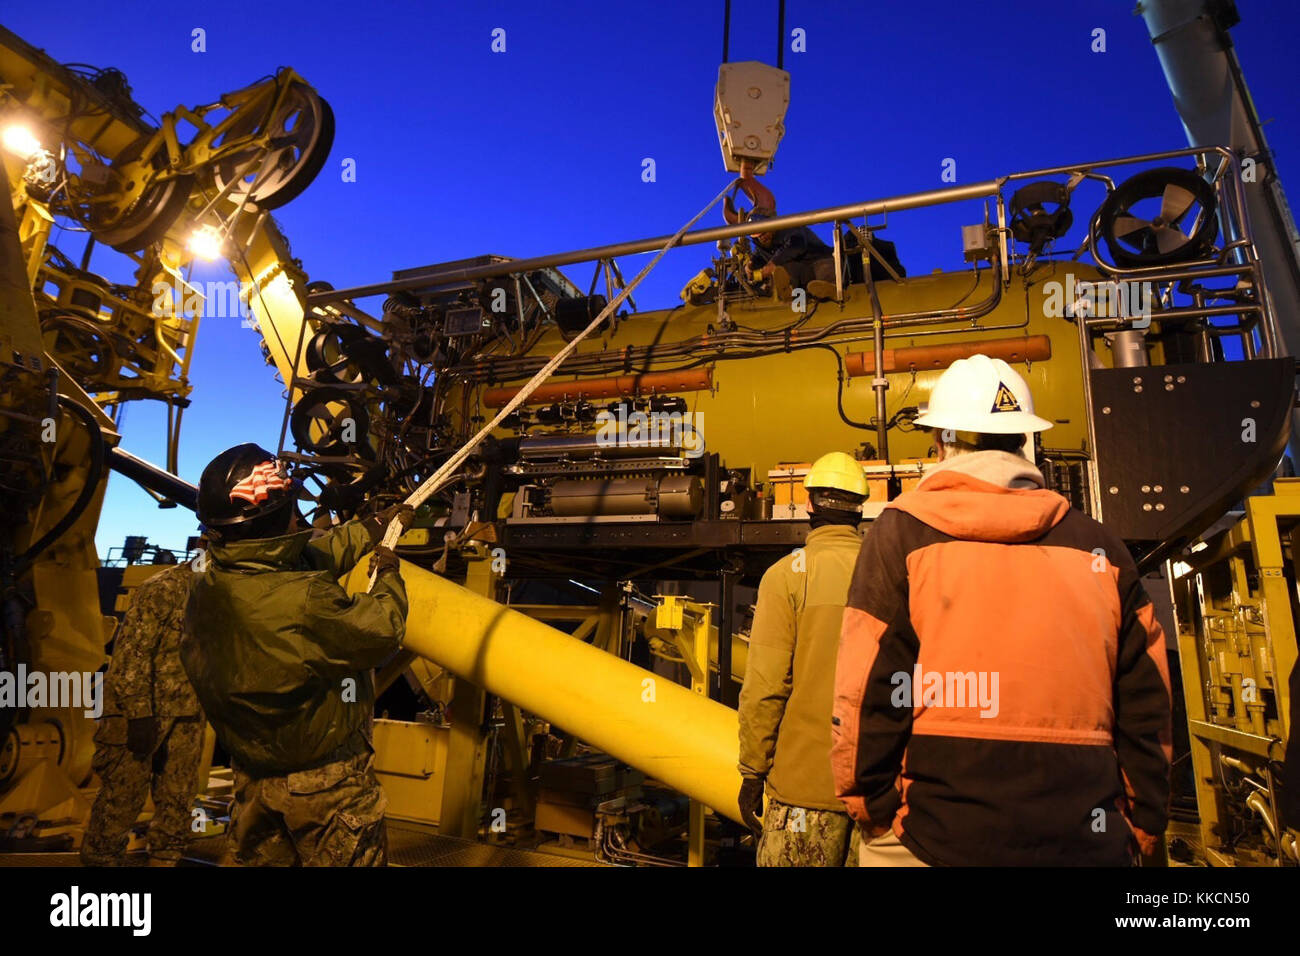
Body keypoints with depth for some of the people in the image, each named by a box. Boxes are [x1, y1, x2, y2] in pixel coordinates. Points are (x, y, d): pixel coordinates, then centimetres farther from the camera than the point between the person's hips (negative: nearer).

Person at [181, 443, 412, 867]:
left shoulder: (207, 588, -9)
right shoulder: (305, 600, -36)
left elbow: (316, 554, 3)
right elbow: (380, 635, -19)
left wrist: (378, 523, 13)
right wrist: (389, 576, -1)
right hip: (324, 785, -7)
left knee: (265, 857, 25)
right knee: (350, 857, 14)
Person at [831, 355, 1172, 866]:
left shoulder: (902, 533, -5)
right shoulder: (1100, 546, 7)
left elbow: (867, 690, -10)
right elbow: (1145, 706, 8)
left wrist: (870, 808, 0)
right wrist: (1140, 827, 17)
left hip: (938, 834, -3)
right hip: (1084, 840, 4)